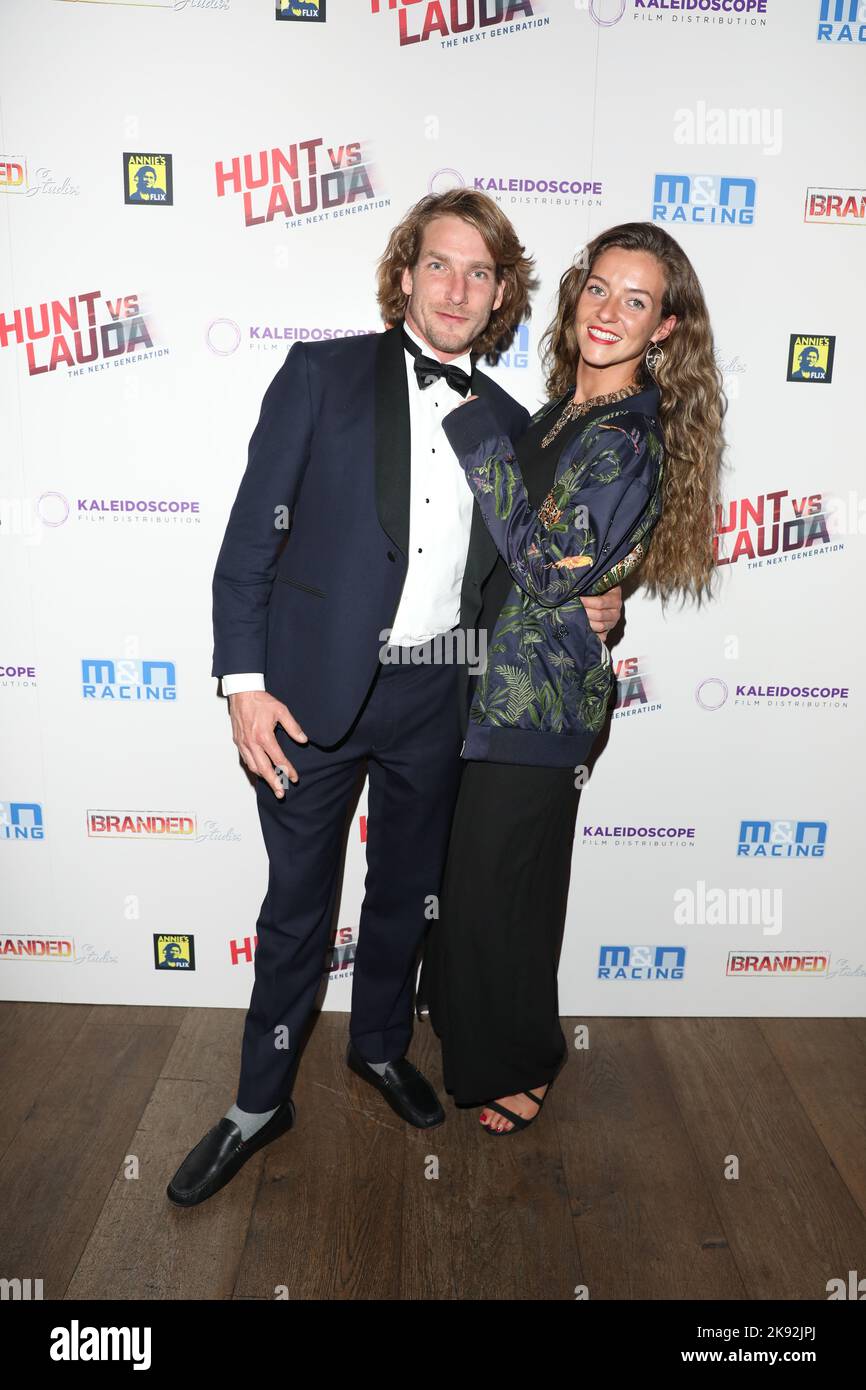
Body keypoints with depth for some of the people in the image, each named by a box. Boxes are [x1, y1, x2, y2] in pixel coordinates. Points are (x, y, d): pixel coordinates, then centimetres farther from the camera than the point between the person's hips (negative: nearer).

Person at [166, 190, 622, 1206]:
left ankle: (381, 1043, 44)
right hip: (315, 687, -3)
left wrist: (586, 607, -4)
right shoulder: (322, 373, -2)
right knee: (297, 903, 9)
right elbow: (253, 535, -6)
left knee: (406, 889, 19)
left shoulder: (509, 425, 9)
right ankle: (262, 1098, 29)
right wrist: (245, 682, -13)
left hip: (435, 695, 4)